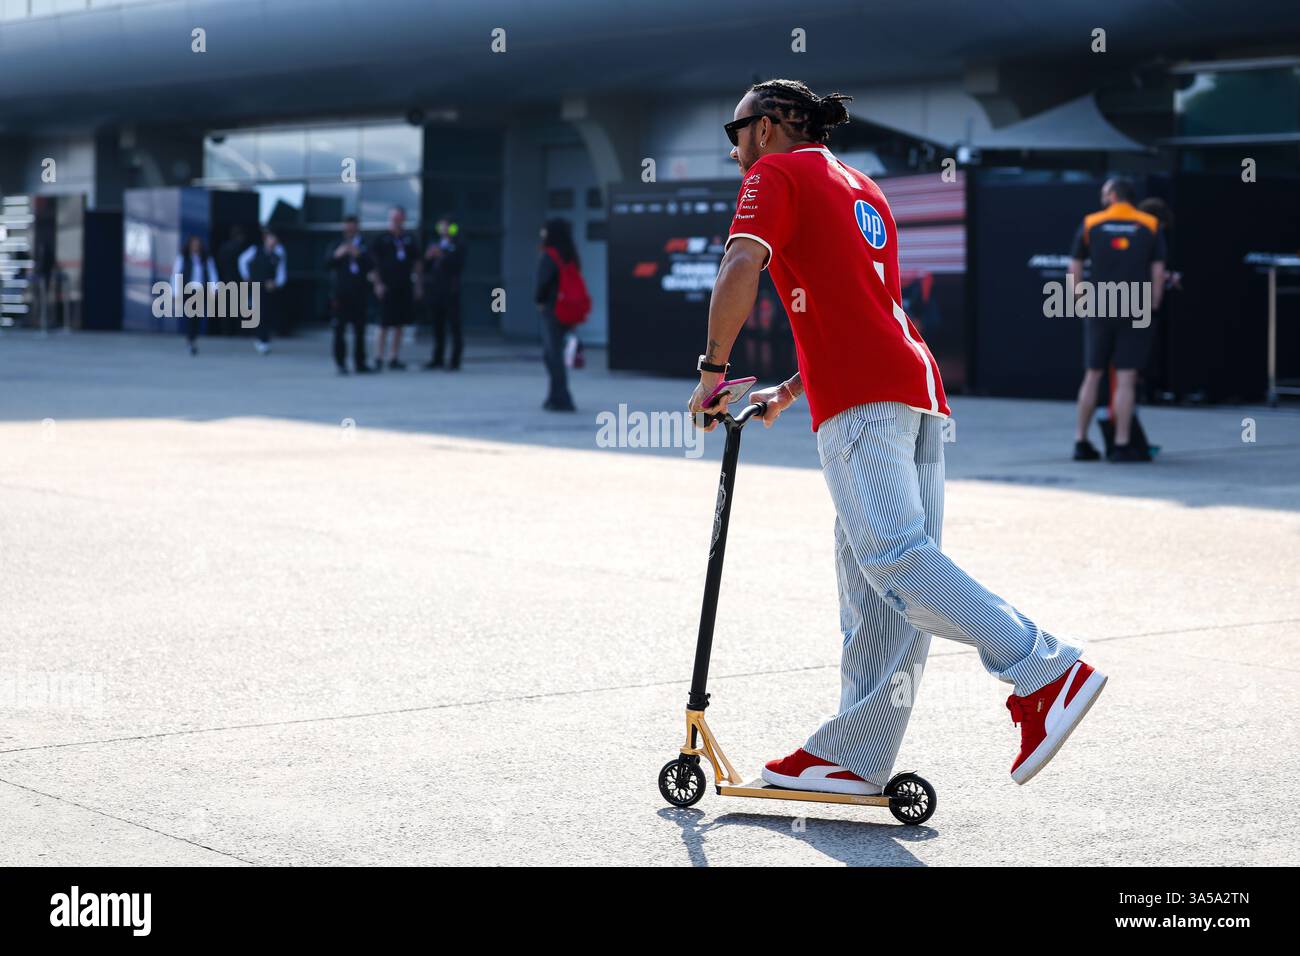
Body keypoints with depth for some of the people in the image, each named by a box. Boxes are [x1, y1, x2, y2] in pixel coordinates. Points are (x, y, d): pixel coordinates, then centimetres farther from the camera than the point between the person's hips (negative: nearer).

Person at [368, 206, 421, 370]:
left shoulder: (409, 239, 12)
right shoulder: (381, 238, -2)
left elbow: (416, 262, 19)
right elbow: (372, 262, -4)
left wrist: (417, 284, 14)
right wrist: (378, 283, -11)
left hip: (405, 287, 5)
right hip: (387, 287, -5)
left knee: (399, 324, 7)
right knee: (385, 324, -6)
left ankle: (393, 358, 13)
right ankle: (378, 357, 0)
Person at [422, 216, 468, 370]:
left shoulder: (458, 246, 0)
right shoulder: (434, 245, 17)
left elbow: (458, 266, -12)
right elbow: (426, 269, 16)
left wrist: (442, 256, -18)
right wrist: (428, 258, -3)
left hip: (451, 292, -6)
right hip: (435, 290, 6)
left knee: (454, 325, -5)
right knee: (438, 326, 9)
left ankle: (455, 361, -3)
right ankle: (438, 359, 16)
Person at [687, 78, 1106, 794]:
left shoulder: (776, 173, 6)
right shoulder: (863, 191, 32)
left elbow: (741, 267, -11)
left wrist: (714, 368, -3)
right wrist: (791, 392, 32)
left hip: (862, 399, -9)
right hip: (917, 386, 9)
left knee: (892, 555, -19)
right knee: (871, 583, 5)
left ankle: (1046, 673, -28)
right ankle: (853, 756, 6)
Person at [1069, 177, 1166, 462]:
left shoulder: (1090, 224, 3)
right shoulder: (1150, 226, 2)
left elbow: (1074, 269, 4)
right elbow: (1158, 272, -2)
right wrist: (1153, 308, 6)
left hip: (1099, 312, 2)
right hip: (1135, 313, -2)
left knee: (1092, 377, 9)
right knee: (1126, 380, -3)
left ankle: (1081, 442, 10)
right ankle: (1122, 446, -4)